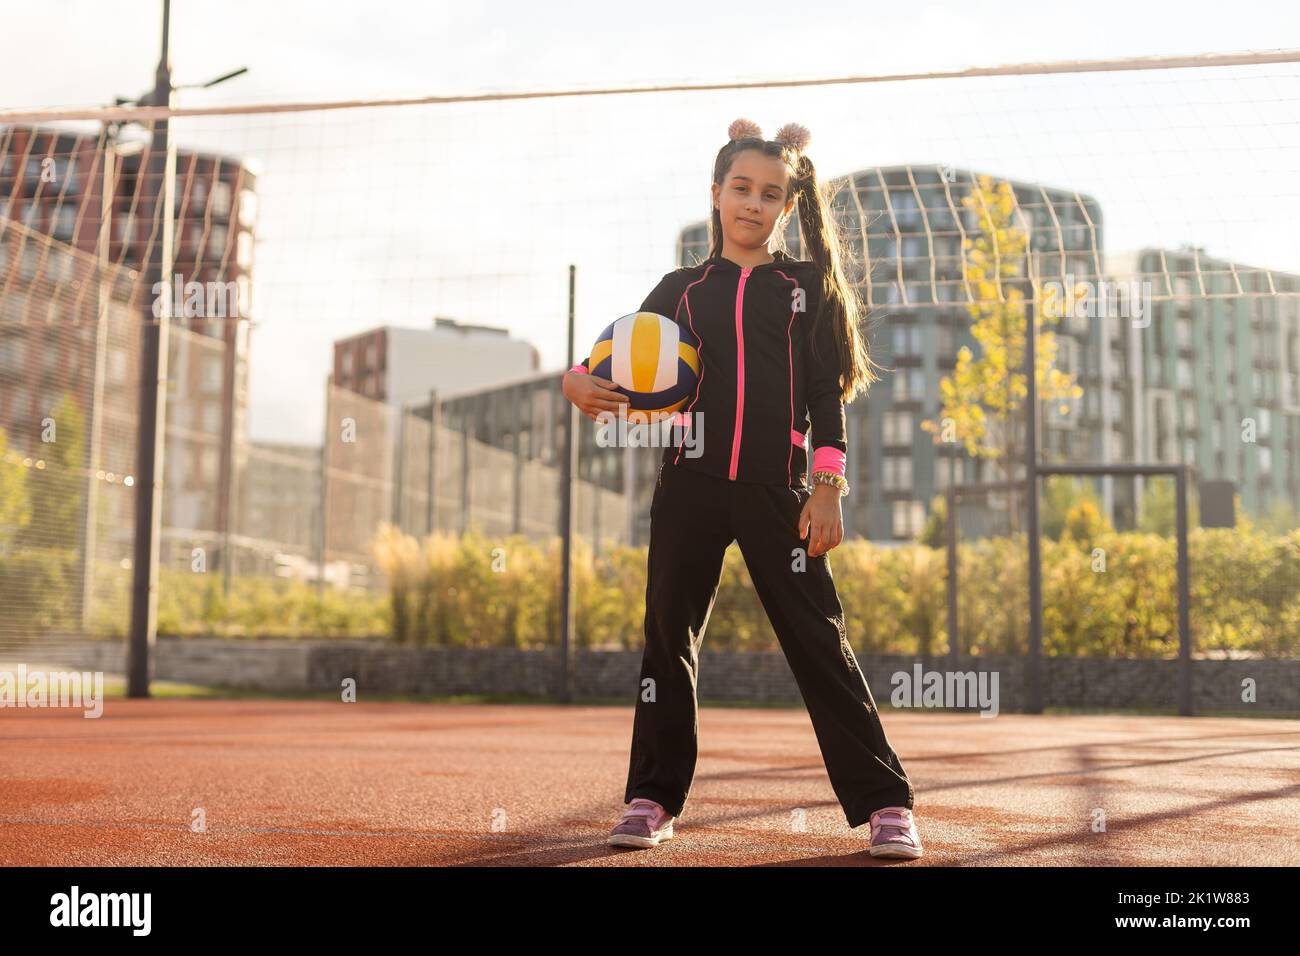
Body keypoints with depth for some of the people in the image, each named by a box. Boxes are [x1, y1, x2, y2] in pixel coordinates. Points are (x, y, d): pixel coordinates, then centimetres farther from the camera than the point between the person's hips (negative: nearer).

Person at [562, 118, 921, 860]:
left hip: (777, 491, -2)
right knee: (670, 638, 5)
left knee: (819, 640, -4)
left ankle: (885, 803, 1)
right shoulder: (681, 290, 12)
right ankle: (654, 797, 18)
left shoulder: (808, 288, 8)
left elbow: (828, 396, 3)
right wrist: (581, 382, -13)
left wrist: (827, 486, -7)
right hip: (689, 485, 2)